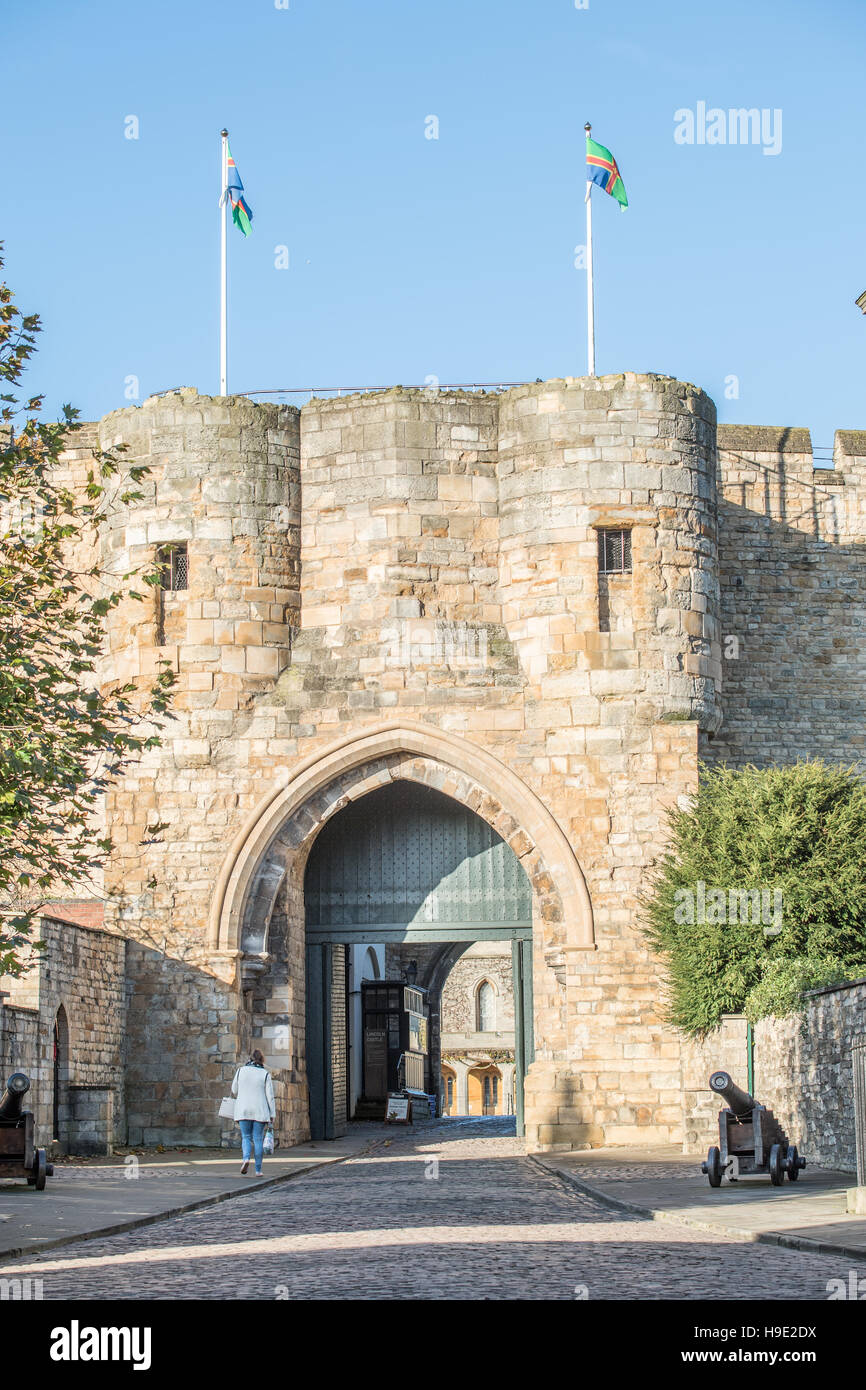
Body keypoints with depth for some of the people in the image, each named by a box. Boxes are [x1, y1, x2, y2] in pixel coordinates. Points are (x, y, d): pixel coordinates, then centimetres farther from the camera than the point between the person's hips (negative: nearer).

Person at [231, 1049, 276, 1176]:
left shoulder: (241, 1071, 3)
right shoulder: (265, 1075, -1)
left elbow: (234, 1090, 11)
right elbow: (270, 1096, -2)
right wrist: (272, 1115, 2)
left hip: (243, 1110, 1)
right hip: (260, 1111, -1)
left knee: (246, 1137, 8)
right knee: (258, 1139, 5)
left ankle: (246, 1158, -20)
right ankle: (258, 1169, 5)